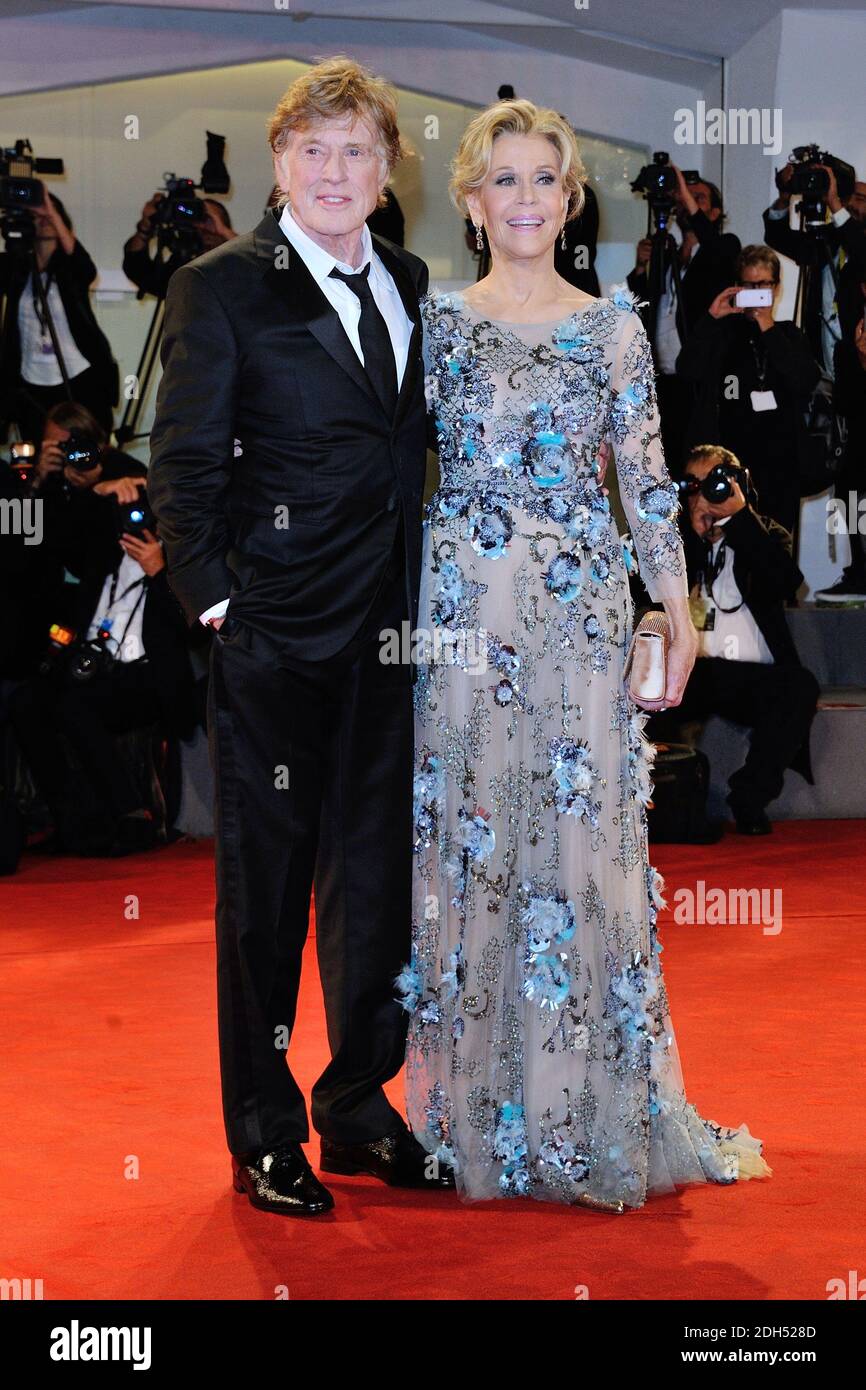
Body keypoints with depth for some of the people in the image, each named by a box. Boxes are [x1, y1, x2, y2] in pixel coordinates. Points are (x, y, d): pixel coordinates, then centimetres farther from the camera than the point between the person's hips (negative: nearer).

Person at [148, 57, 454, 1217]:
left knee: (378, 877, 13)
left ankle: (359, 1108, 29)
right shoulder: (221, 288, -6)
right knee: (265, 889, 5)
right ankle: (264, 1136, 18)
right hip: (274, 640, -5)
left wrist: (425, 598, 7)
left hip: (390, 635, 6)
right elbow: (182, 468, -7)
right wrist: (215, 602, -13)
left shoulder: (410, 284, 11)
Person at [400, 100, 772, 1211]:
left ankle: (598, 1101, 12)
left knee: (588, 826, 1)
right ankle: (469, 1096, 15)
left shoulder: (612, 326, 5)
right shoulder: (435, 322, 5)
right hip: (461, 607, 0)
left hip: (584, 606, 0)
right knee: (463, 827, 3)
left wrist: (679, 612, 3)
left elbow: (645, 476, 5)